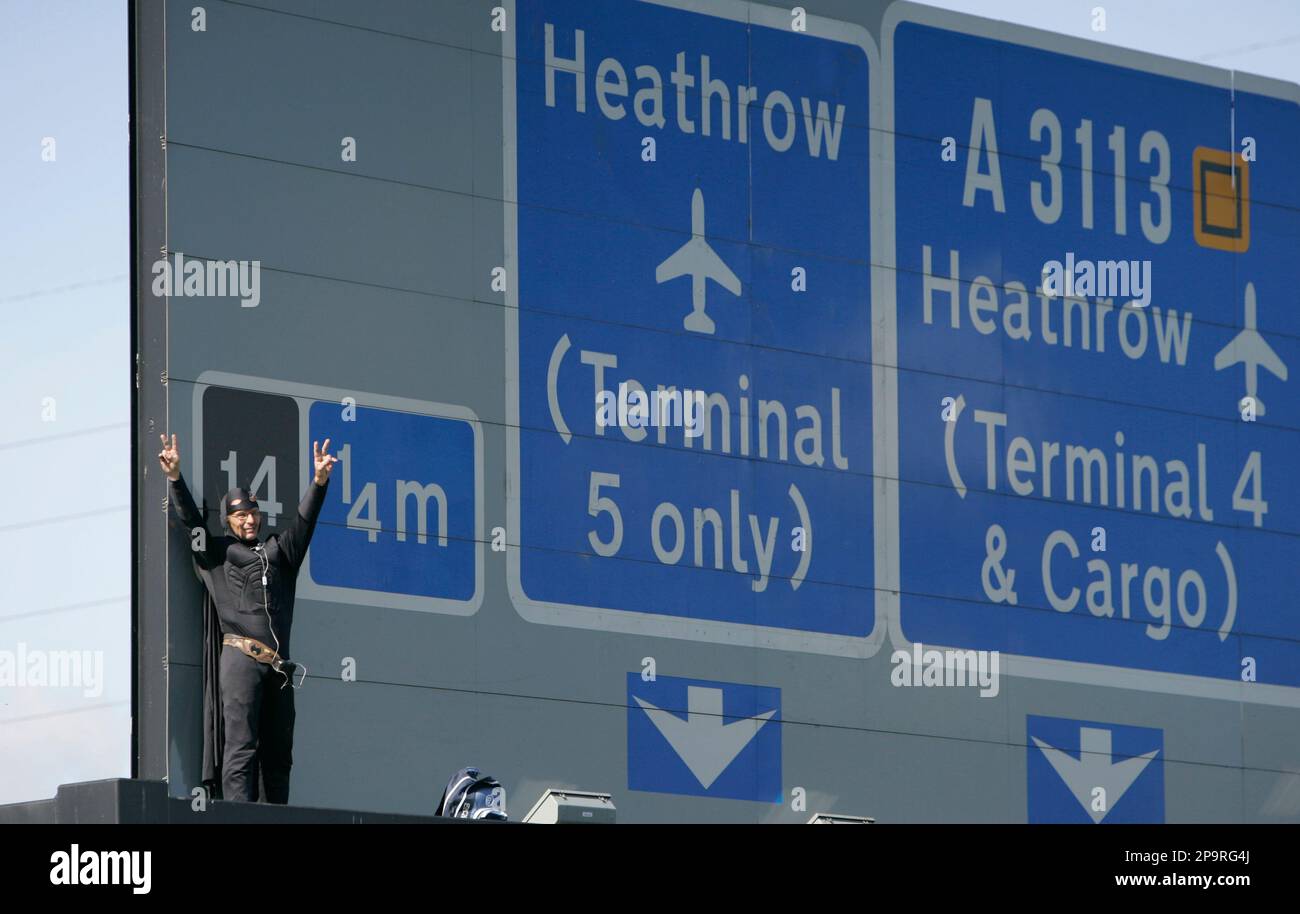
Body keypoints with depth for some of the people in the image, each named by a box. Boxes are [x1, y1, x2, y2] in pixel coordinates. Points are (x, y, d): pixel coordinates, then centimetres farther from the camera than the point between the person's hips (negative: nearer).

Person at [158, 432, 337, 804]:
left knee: (279, 750, 4)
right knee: (241, 747, -11)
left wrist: (320, 481, -1)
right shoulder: (217, 552, 13)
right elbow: (190, 519, 4)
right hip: (241, 658, -5)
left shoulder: (278, 550, 22)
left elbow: (304, 520, 14)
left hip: (278, 666, 5)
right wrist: (175, 478, -9)